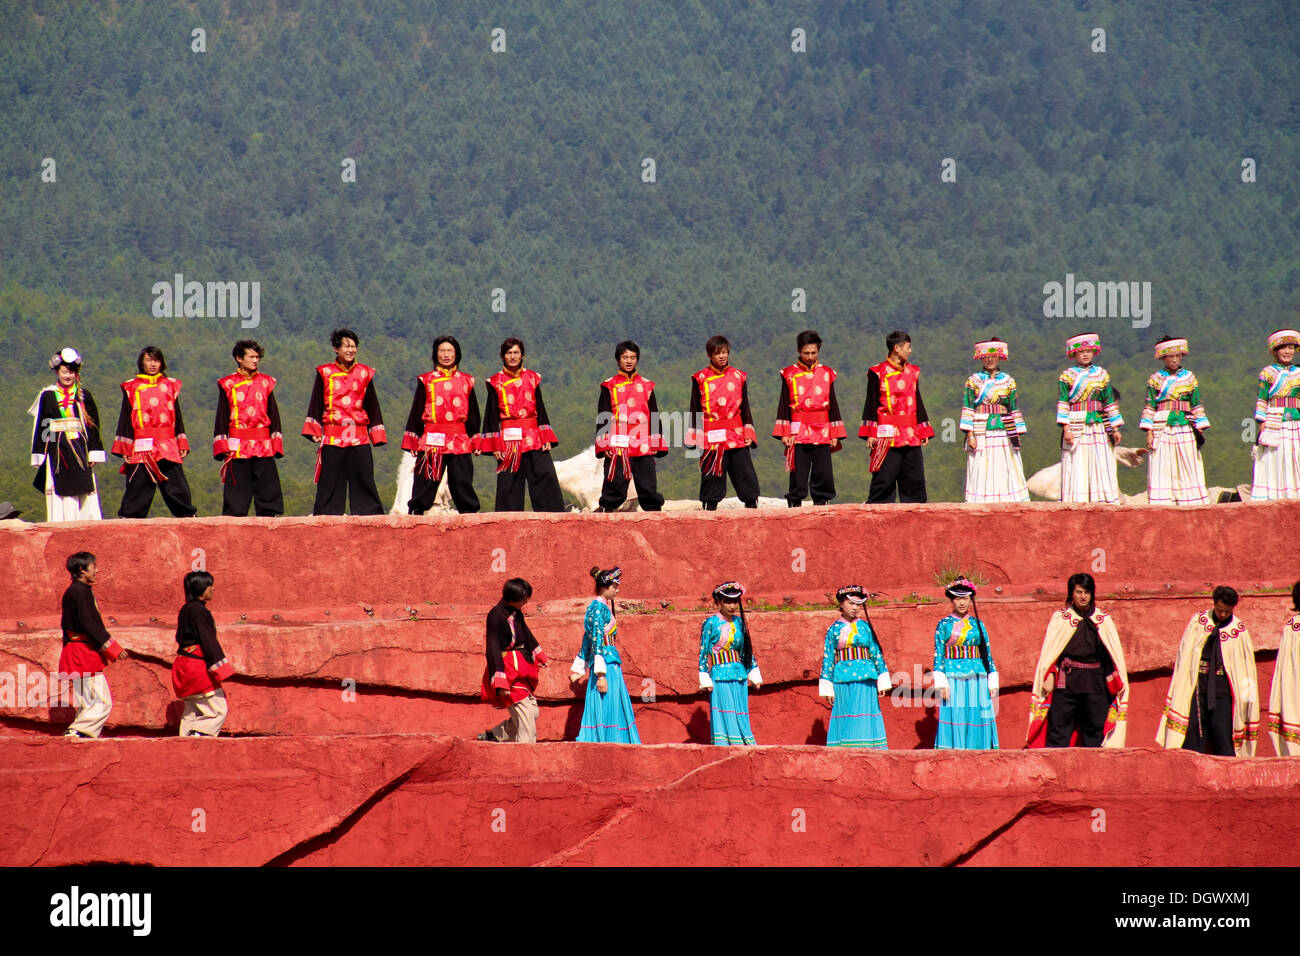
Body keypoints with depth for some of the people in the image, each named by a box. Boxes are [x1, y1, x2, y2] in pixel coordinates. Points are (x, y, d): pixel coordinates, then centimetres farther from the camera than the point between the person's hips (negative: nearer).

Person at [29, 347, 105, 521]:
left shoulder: (84, 396, 8)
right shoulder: (47, 396, 5)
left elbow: (93, 426, 8)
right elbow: (39, 428, 5)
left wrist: (94, 454, 1)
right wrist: (39, 457, 1)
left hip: (80, 448, 1)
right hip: (56, 450, -1)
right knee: (58, 500, -4)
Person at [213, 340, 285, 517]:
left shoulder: (266, 382, 13)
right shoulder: (228, 384, 6)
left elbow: (273, 415, 15)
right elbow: (221, 416, 6)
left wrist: (276, 444, 7)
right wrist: (221, 447, -2)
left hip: (264, 446, 2)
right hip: (237, 447, -2)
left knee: (268, 487, 0)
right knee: (237, 488, -1)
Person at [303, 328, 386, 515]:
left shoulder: (364, 373, 11)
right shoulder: (325, 373, 6)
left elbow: (372, 406, 15)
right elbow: (316, 405, 8)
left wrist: (377, 435, 9)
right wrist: (314, 430, -2)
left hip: (359, 437, 1)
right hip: (332, 436, -1)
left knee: (363, 479, -2)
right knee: (330, 482, -1)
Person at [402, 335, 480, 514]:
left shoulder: (466, 382, 13)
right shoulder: (426, 381, 8)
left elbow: (473, 414, 15)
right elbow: (416, 412, 7)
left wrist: (475, 441, 9)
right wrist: (412, 442, 2)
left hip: (459, 441, 1)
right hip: (431, 441, -1)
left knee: (462, 482, -1)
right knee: (425, 483, -2)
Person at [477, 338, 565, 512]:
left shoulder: (532, 378, 12)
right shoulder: (496, 382, 5)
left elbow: (540, 409, 12)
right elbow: (492, 416, 3)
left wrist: (546, 439, 3)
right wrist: (495, 445, -4)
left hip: (533, 439, 2)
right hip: (508, 440, -2)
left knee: (546, 477, -8)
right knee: (510, 483, -3)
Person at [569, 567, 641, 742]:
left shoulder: (599, 606, 17)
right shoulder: (599, 607, -12)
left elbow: (587, 639, 21)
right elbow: (597, 640, -19)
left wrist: (578, 669, 24)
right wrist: (600, 673, -23)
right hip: (606, 662, -10)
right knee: (607, 707, -9)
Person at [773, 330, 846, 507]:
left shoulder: (827, 374, 12)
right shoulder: (790, 375, 6)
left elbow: (833, 405, 14)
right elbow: (783, 406, 6)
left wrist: (835, 435, 9)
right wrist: (784, 433, -2)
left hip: (822, 434, 2)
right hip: (798, 434, -2)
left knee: (824, 475, -2)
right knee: (798, 474, -4)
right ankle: (795, 504, 1)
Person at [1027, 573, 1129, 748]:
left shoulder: (1104, 620, 10)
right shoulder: (1060, 618, 7)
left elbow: (1114, 654, 9)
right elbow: (1049, 652, 2)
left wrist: (1117, 684, 1)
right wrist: (1049, 677, -9)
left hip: (1095, 684, 1)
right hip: (1066, 683, -1)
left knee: (1094, 732, 1)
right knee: (1059, 729, -7)